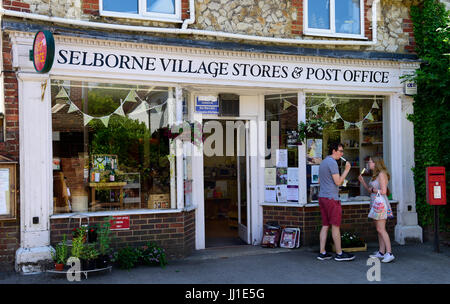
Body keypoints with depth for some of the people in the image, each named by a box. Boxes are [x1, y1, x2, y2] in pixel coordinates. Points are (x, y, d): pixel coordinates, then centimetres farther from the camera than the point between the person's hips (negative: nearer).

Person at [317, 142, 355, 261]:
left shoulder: (323, 162, 17)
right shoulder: (332, 162, -13)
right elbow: (338, 182, -15)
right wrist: (346, 170, -6)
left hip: (322, 197, 9)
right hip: (331, 197, -9)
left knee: (325, 225, 9)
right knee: (335, 225, -3)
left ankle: (322, 253, 8)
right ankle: (339, 254, 3)